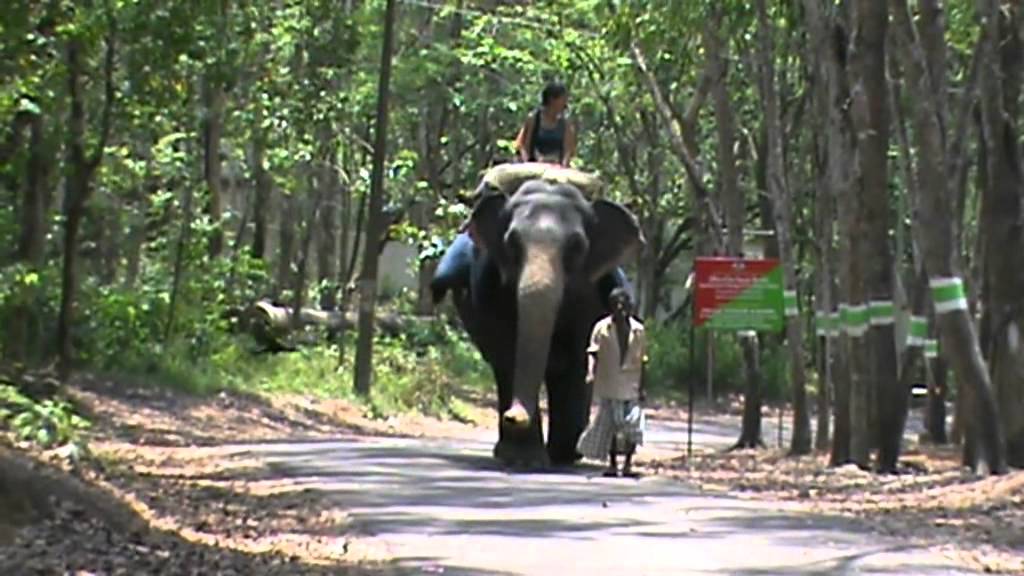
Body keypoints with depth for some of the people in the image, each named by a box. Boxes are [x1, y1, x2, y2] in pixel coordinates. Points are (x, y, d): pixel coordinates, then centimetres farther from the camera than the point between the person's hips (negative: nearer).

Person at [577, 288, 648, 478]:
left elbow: (641, 361, 8)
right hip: (608, 386, -1)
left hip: (631, 387, 1)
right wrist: (591, 372, -24)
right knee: (609, 425, 3)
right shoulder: (602, 328, 0)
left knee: (633, 426, -7)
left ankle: (628, 464, 4)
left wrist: (642, 387, 5)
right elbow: (593, 352, -6)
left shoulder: (638, 330, 5)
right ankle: (612, 464, 14)